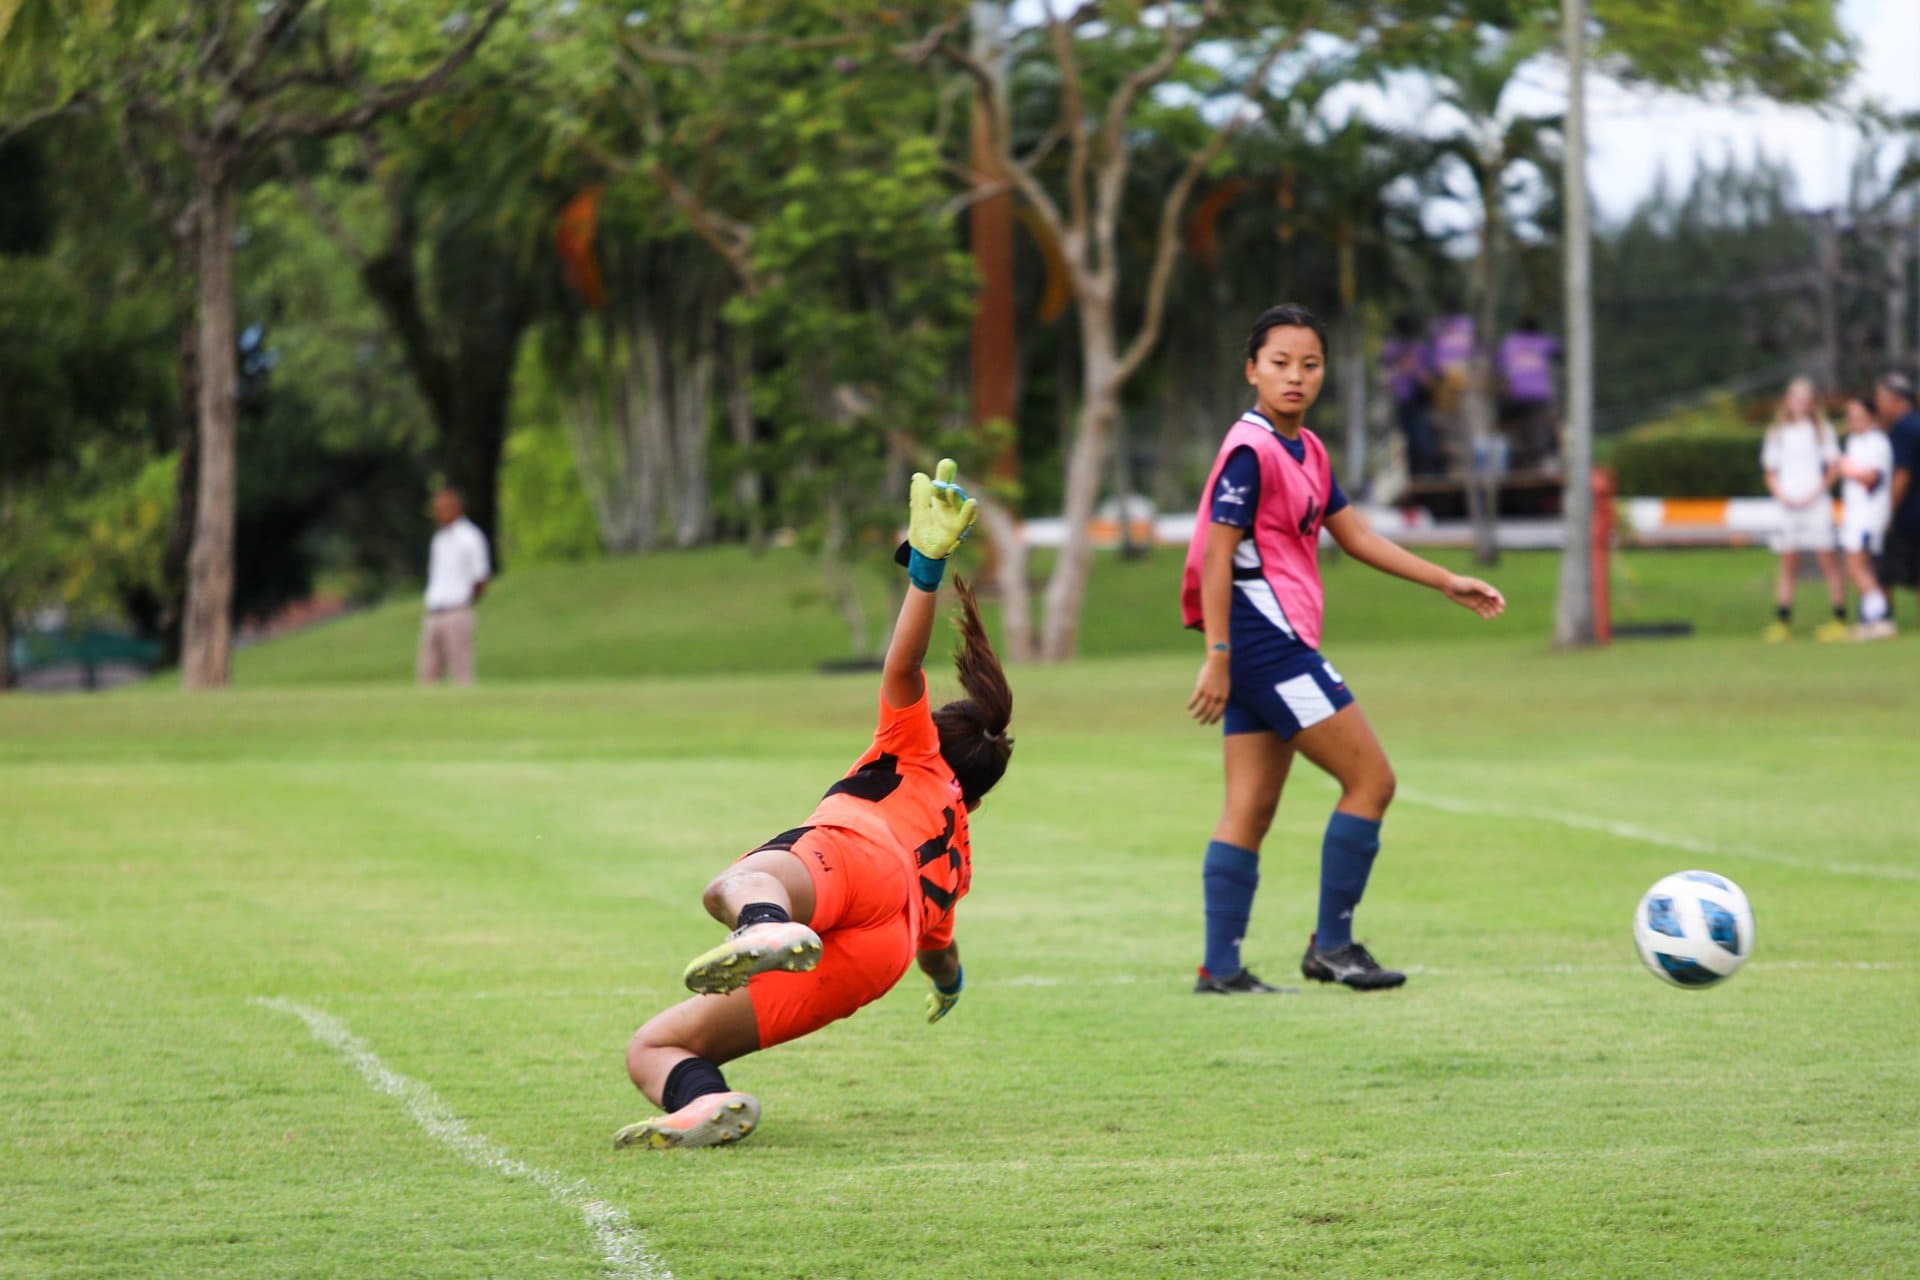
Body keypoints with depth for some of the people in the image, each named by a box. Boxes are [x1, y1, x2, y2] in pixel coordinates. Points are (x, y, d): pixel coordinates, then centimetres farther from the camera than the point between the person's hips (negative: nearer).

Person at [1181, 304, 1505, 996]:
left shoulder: (1308, 451, 15)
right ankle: (1332, 944, 1)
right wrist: (1218, 656, -20)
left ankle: (1221, 967, 7)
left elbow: (1354, 535, 22)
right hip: (1264, 637, -9)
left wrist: (1447, 582, 21)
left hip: (1269, 647, 9)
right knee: (1371, 779, -5)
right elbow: (1215, 555, -17)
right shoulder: (1250, 451, -14)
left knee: (1251, 810, 7)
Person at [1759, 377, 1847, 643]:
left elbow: (1834, 467, 1)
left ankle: (1839, 620, -4)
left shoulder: (1821, 430, 5)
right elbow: (1771, 472, 14)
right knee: (1788, 564, 3)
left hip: (1816, 504, -3)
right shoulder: (1777, 433, 13)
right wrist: (1782, 495, -5)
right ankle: (1782, 621, 4)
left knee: (1827, 560, -5)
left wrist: (1815, 494, -10)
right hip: (1787, 506, 3)